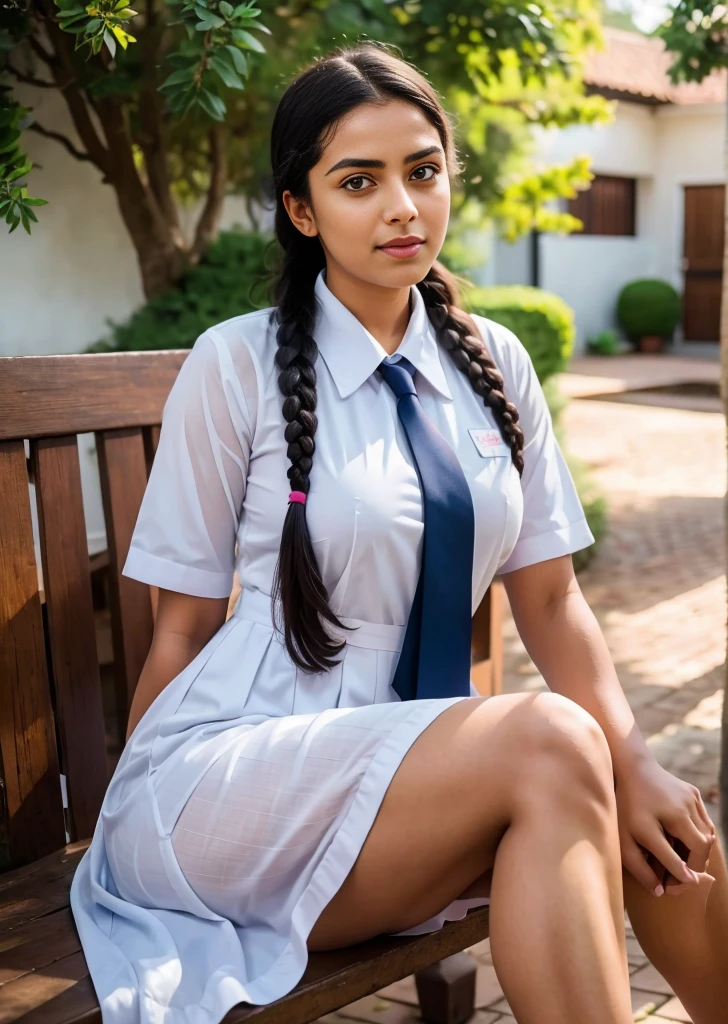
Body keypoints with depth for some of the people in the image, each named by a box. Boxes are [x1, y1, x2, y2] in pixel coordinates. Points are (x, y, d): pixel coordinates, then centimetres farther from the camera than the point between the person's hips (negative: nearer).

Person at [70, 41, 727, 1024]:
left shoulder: (494, 362, 6)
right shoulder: (237, 366, -8)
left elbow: (550, 599, 5)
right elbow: (183, 625, -3)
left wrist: (631, 762, -10)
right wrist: (142, 825, 1)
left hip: (414, 760, 5)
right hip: (222, 773, -4)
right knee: (548, 745, -29)